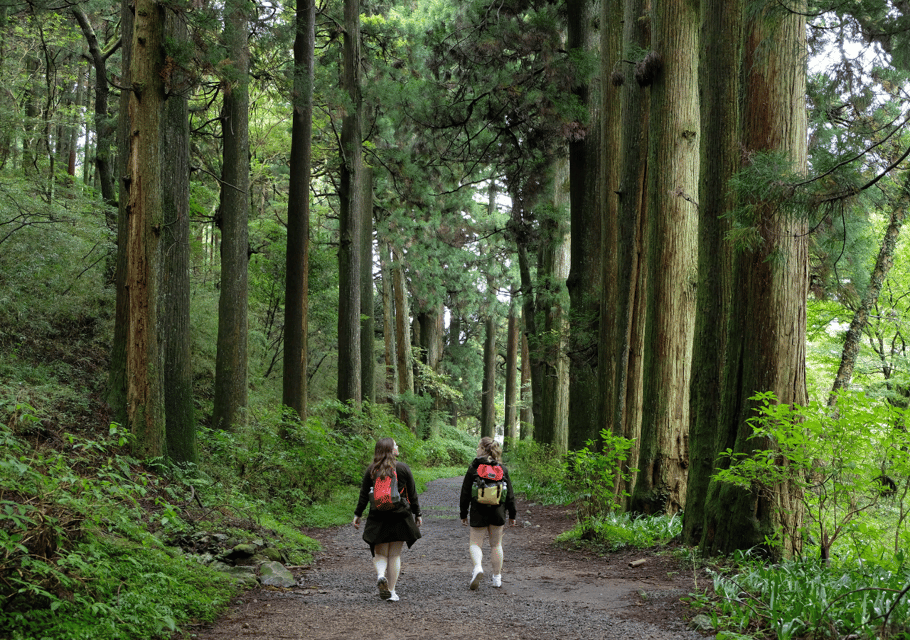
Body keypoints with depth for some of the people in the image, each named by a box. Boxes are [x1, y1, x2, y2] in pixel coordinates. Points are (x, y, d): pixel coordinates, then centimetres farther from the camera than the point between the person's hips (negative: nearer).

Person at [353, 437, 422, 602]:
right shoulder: (403, 468, -3)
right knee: (395, 554, 8)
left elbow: (364, 495, 2)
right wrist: (417, 514, 11)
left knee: (380, 553, 11)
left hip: (378, 518, 1)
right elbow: (412, 494, 2)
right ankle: (391, 591, 7)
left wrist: (357, 514, 11)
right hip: (399, 518, -1)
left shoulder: (371, 470, 1)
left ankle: (380, 575, -19)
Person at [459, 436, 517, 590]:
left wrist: (463, 514, 4)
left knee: (475, 543, 5)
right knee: (496, 544, 14)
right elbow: (510, 494, 5)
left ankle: (478, 567, -22)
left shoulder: (473, 468, -6)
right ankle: (497, 577, 18)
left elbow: (465, 493, -4)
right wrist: (512, 515, 12)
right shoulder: (502, 469, 2)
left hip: (479, 513, -3)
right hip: (497, 512, 3)